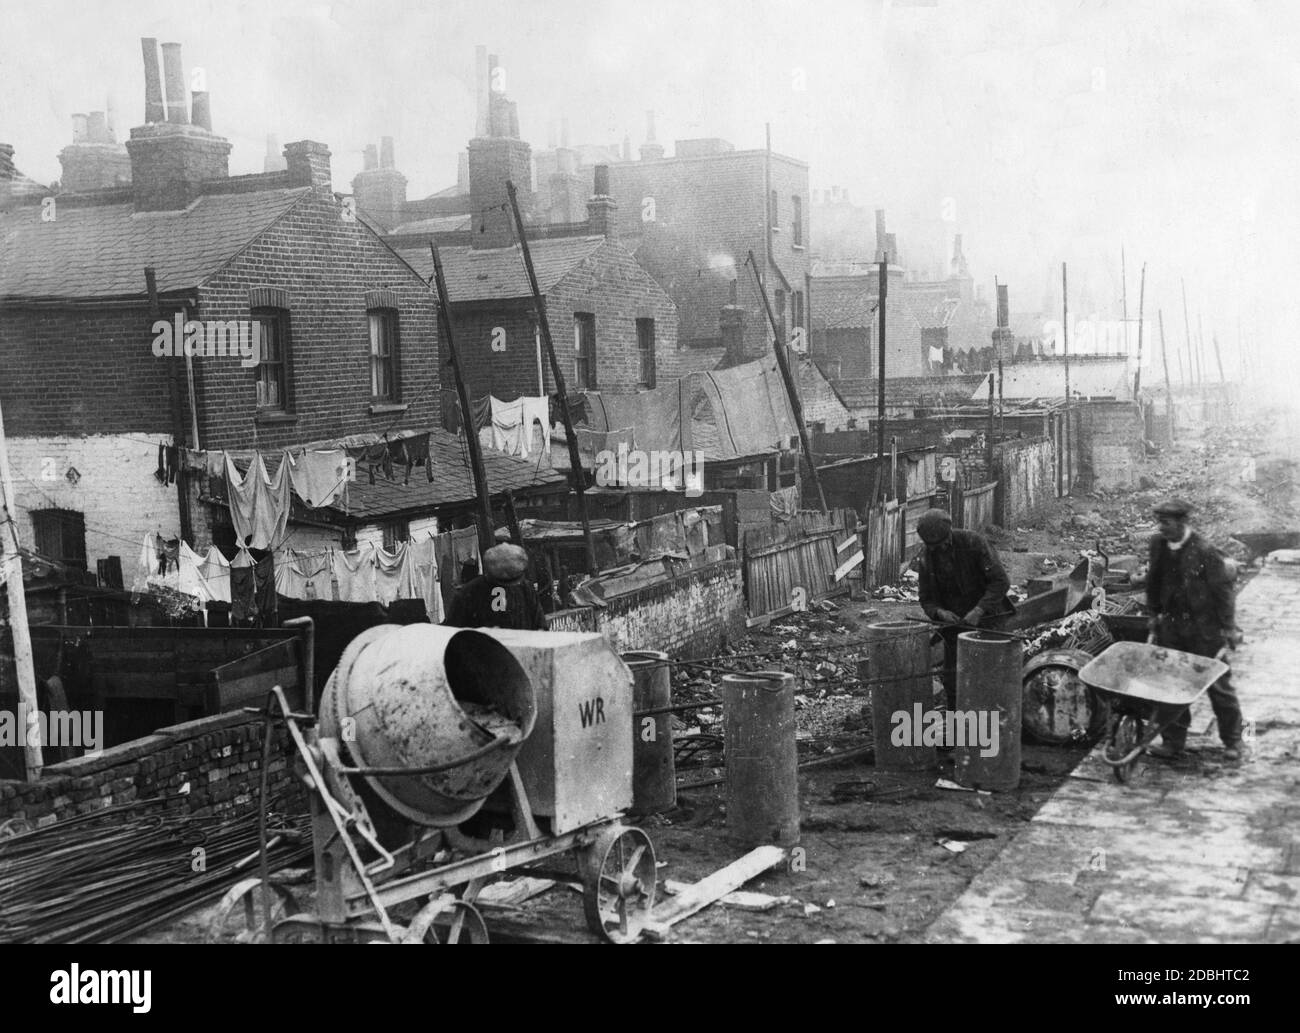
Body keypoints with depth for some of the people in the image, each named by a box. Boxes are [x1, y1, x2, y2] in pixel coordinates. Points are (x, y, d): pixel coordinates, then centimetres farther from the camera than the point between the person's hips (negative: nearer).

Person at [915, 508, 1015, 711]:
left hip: (985, 618, -4)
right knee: (951, 678, 3)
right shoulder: (926, 559, -2)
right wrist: (940, 612, -20)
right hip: (954, 623, 4)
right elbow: (927, 601, 3)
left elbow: (1000, 582, -17)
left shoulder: (973, 542, -15)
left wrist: (979, 610, -28)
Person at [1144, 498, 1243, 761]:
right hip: (1172, 627, 5)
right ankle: (1173, 741, 15)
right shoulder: (1158, 545, 1)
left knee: (1218, 685, 5)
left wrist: (1228, 631, -10)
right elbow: (1153, 586, 12)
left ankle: (1232, 741, 20)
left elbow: (1223, 591, -11)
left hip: (1206, 630, -5)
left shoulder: (1205, 552, -15)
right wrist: (1153, 620, 13)